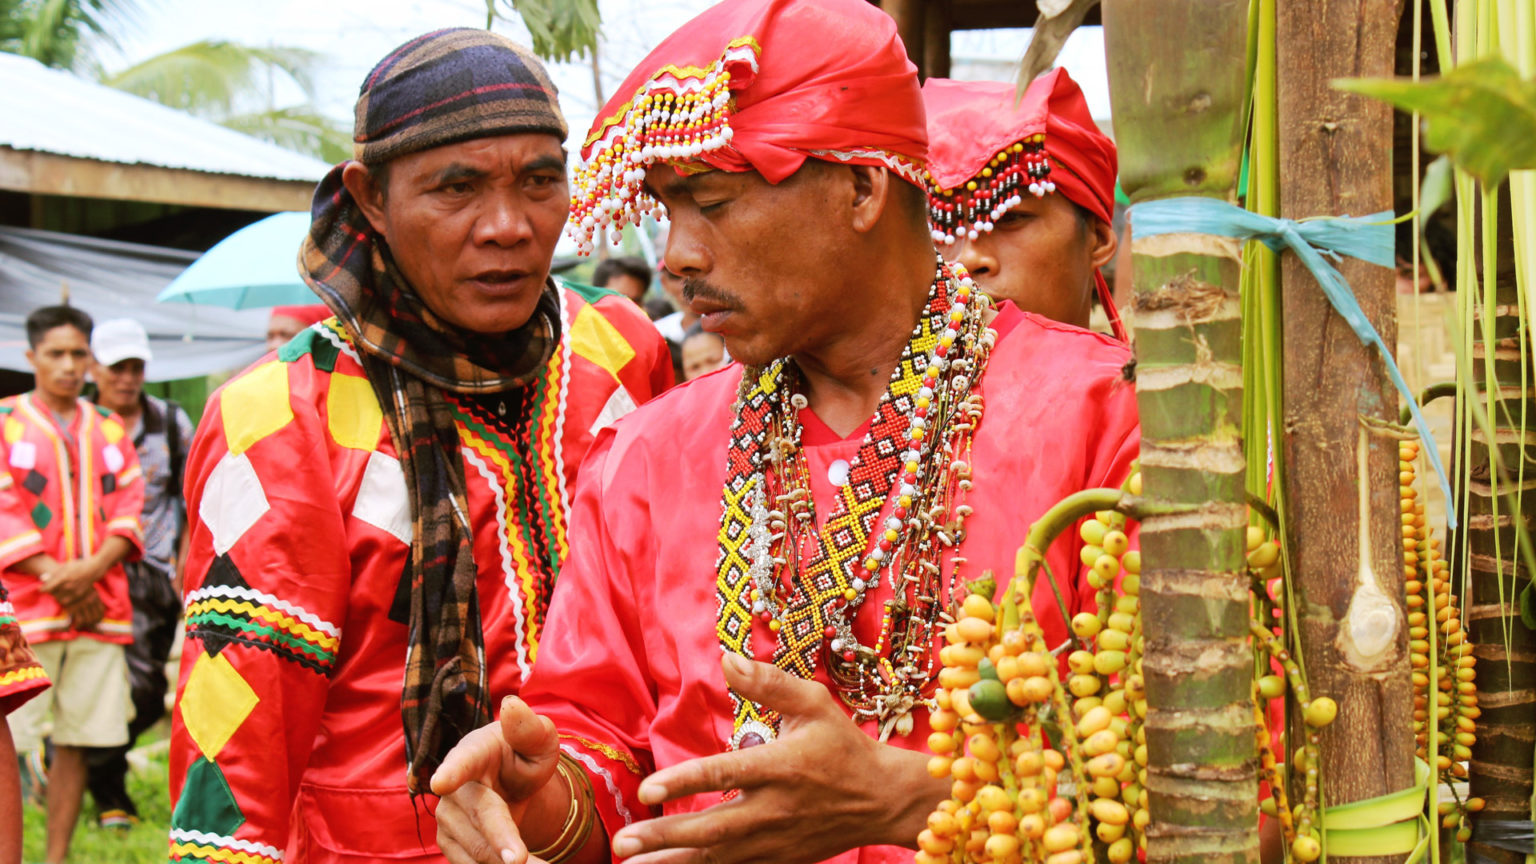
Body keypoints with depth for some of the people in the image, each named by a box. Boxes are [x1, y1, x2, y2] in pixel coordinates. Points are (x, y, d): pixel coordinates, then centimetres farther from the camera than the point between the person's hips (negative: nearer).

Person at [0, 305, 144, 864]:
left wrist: (93, 568, -9)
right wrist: (55, 578, -11)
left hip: (100, 605, 4)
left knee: (77, 740, 4)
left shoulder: (109, 429, 15)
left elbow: (129, 510, 9)